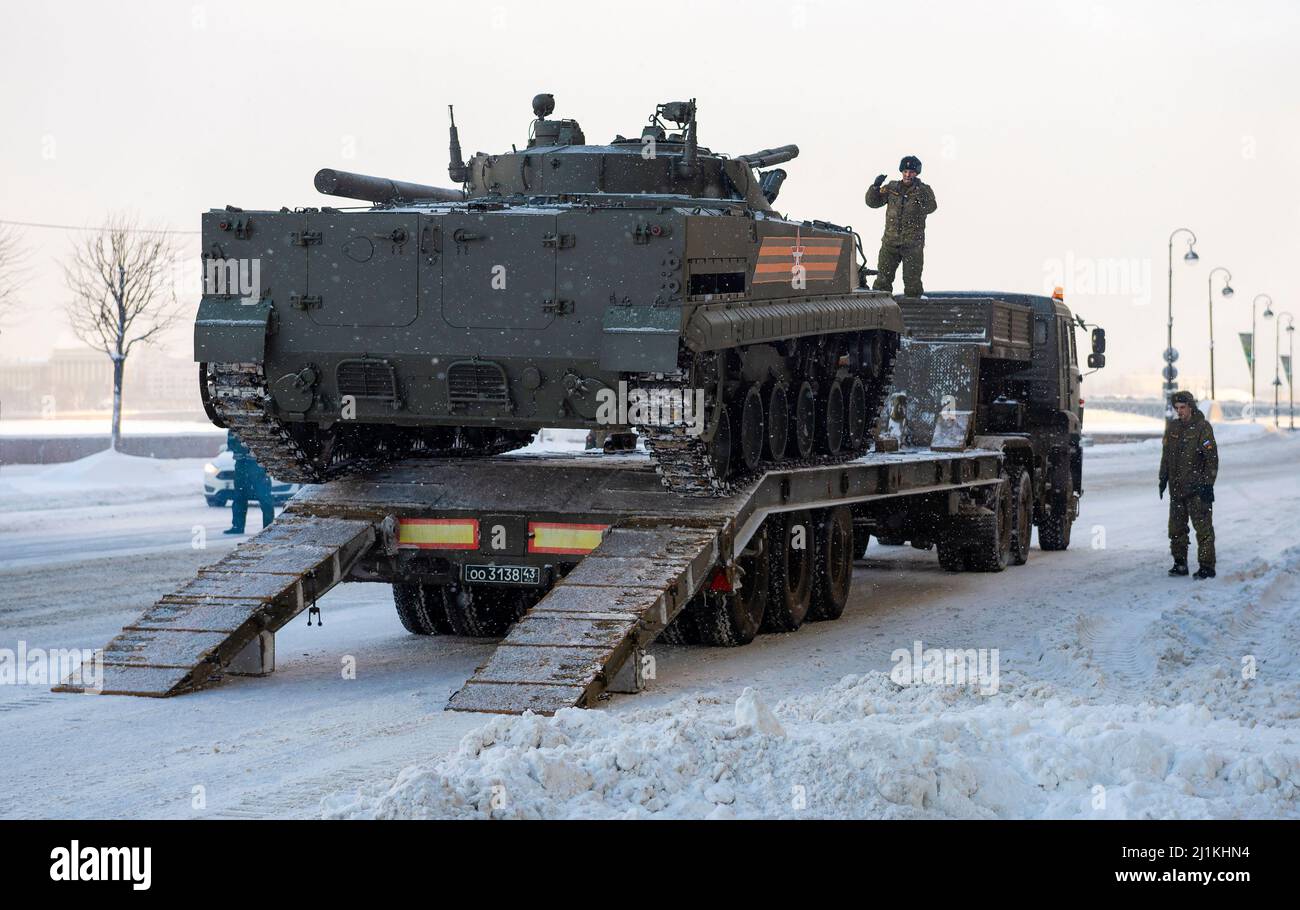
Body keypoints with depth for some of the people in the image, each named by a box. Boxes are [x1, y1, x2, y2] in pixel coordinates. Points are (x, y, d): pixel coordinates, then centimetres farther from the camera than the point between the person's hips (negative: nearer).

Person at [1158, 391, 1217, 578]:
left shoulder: (1202, 427, -7)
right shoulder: (1172, 427, 11)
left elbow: (1212, 458, -9)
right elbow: (1166, 455, 20)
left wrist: (1208, 484, -13)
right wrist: (1163, 478, 17)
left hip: (1197, 488, -6)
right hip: (1176, 488, 6)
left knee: (1203, 527, -5)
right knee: (1176, 528, 9)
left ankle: (1207, 566, -3)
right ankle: (1180, 563, 18)